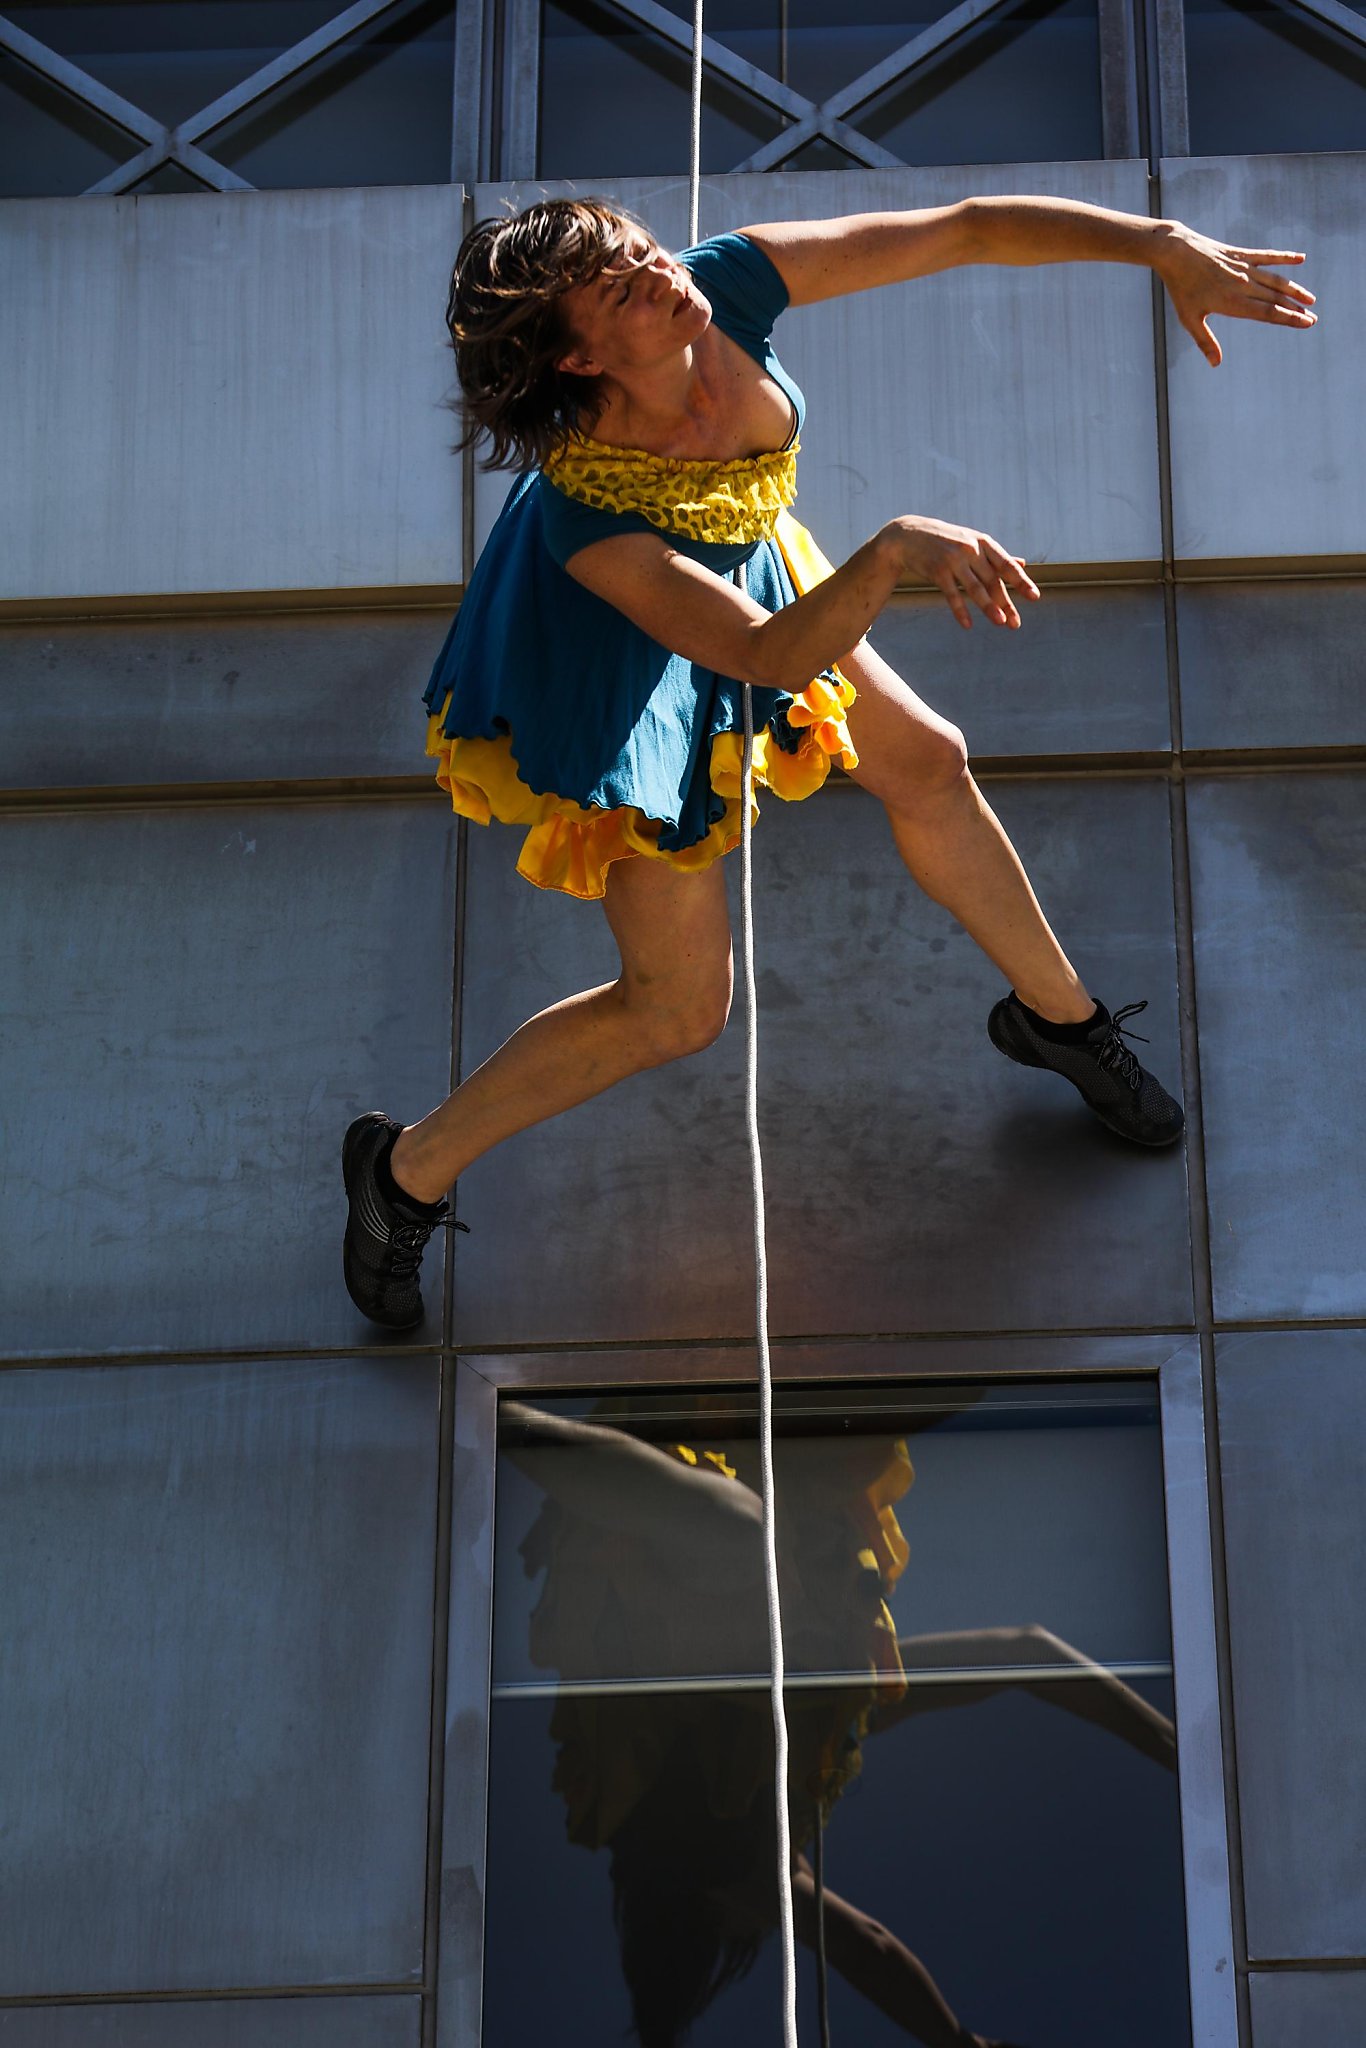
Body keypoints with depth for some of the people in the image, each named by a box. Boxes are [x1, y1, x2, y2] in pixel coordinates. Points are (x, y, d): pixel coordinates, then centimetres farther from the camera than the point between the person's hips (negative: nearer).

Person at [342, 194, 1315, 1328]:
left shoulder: (728, 282, -32)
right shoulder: (581, 514, -44)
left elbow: (969, 228, -27)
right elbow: (768, 654, -46)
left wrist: (1167, 245, -34)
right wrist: (892, 555, -61)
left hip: (743, 560, 6)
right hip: (615, 677, -6)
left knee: (929, 764, 20)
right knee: (680, 1005, 1)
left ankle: (1057, 1013, 48)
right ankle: (409, 1170, 19)